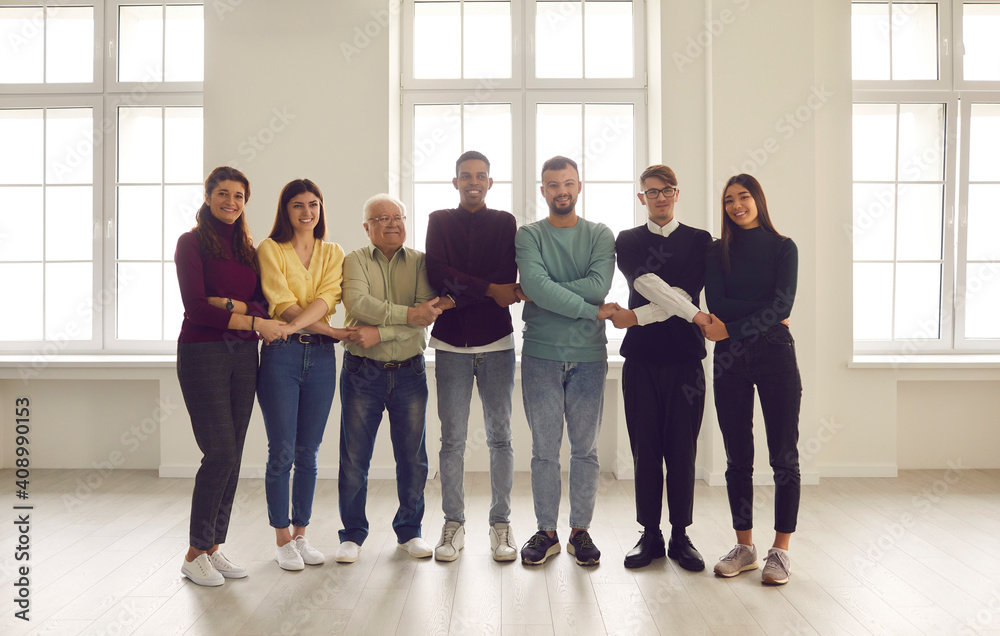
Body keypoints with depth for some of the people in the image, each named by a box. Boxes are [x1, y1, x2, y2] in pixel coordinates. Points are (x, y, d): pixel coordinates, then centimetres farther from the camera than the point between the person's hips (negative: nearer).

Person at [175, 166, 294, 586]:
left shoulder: (247, 249, 15)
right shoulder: (191, 243, -2)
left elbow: (262, 304, 6)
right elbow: (195, 307, -12)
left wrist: (233, 305, -15)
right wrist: (255, 323, -16)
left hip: (243, 355, 6)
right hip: (202, 352, -6)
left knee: (232, 457, 6)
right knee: (220, 453, -10)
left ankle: (213, 548, 17)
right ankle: (194, 554, 6)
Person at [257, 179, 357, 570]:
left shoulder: (333, 253, 13)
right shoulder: (270, 249, 2)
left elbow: (327, 298, -3)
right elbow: (283, 304, -8)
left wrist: (298, 322, -21)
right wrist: (332, 331, -13)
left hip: (321, 355, 3)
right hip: (281, 353, -3)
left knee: (308, 453, 9)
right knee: (281, 452, 0)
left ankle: (301, 534, 21)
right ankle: (282, 540, 13)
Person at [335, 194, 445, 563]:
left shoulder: (420, 263, 5)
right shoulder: (355, 261, 3)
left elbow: (426, 315, -10)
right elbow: (357, 302, -16)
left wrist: (380, 332, -19)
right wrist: (407, 314, -22)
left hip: (409, 370, 1)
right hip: (362, 371, -1)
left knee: (413, 456, 7)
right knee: (354, 457, 4)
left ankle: (409, 531, 23)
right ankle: (353, 534, 20)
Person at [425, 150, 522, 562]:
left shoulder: (505, 223, 10)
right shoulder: (440, 221, 12)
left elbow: (507, 278, -5)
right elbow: (436, 272, -5)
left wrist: (457, 295, -15)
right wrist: (489, 289, -12)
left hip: (497, 341, 0)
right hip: (452, 343, 0)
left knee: (500, 436, 3)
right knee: (452, 438, 3)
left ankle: (501, 524, 13)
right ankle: (453, 524, 13)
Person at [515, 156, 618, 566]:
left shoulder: (600, 235, 7)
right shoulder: (528, 235, 4)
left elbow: (599, 285, -11)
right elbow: (535, 285, -14)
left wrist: (544, 293, -14)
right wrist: (592, 310, -14)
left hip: (588, 355, 1)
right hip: (540, 355, -1)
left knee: (585, 450, 7)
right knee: (544, 451, 5)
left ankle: (580, 531, 19)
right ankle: (546, 532, 17)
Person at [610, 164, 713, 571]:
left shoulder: (699, 241, 10)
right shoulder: (628, 241, 11)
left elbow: (687, 292, -5)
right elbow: (644, 283, -8)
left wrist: (636, 316, -11)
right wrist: (694, 315, -16)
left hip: (684, 356, 0)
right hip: (641, 356, 0)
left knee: (683, 450, 3)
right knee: (645, 450, 4)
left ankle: (680, 536, 15)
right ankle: (650, 535, 15)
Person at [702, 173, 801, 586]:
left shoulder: (783, 248, 4)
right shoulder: (718, 252, 10)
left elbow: (783, 306, -8)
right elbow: (716, 304, -3)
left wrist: (732, 327, -14)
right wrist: (765, 313, -11)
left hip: (775, 354, -2)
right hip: (730, 358, 2)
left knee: (784, 456, 0)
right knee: (737, 457, 6)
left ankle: (780, 550, 11)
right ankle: (744, 547, 18)